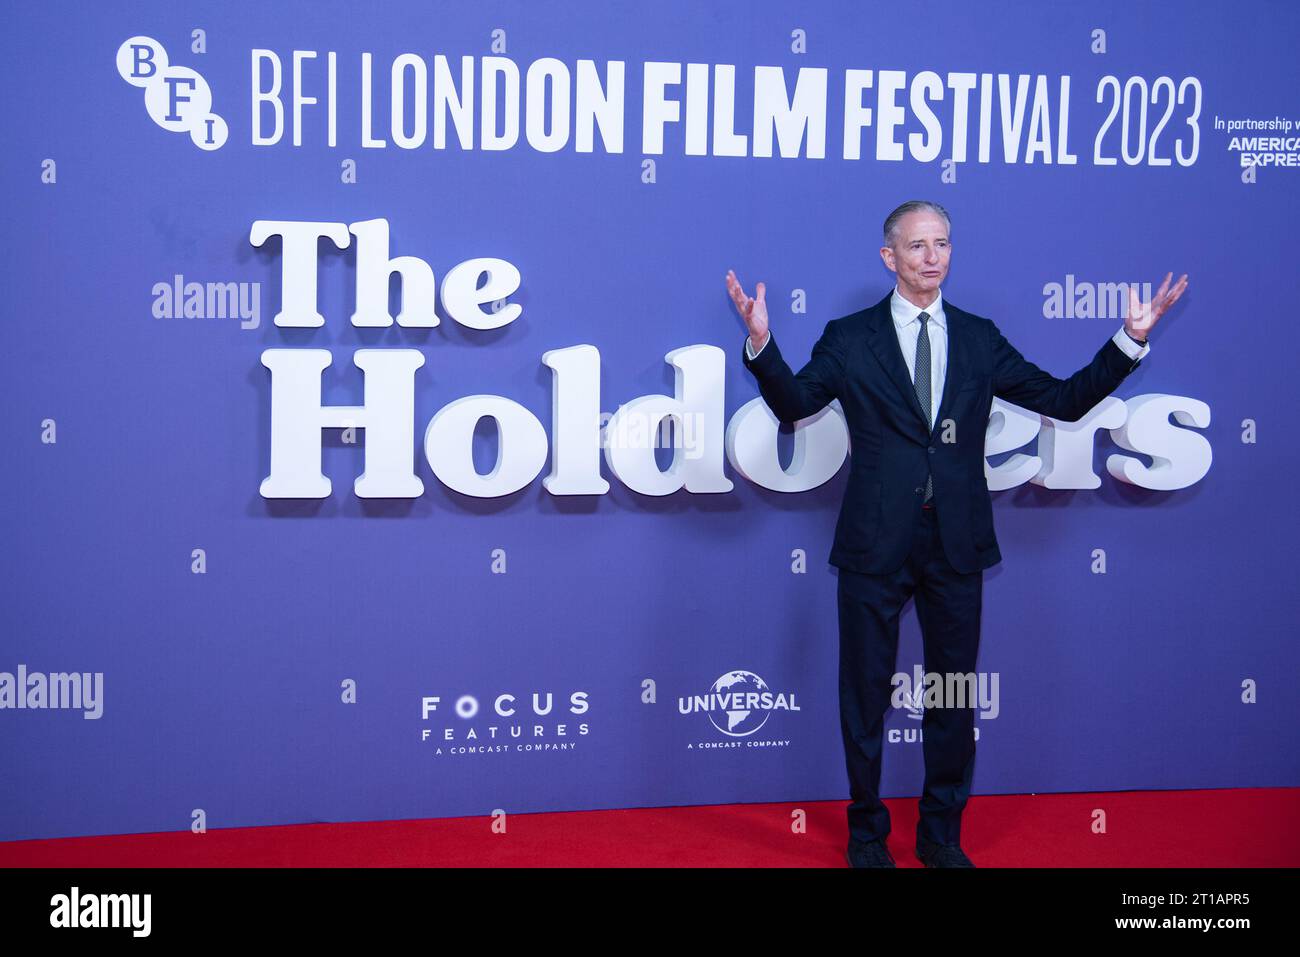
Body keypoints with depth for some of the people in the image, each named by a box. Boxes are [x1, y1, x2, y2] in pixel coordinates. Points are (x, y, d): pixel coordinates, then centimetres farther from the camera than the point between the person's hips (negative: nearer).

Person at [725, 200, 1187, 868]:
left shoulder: (979, 339, 7)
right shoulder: (849, 339, 1)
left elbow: (1065, 401, 6)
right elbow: (793, 404, -9)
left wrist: (1130, 339, -4)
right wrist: (761, 343, -26)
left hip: (955, 543, 2)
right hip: (876, 542, -2)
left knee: (954, 690, 11)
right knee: (866, 692, 8)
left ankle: (941, 834, 27)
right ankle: (867, 832, 25)